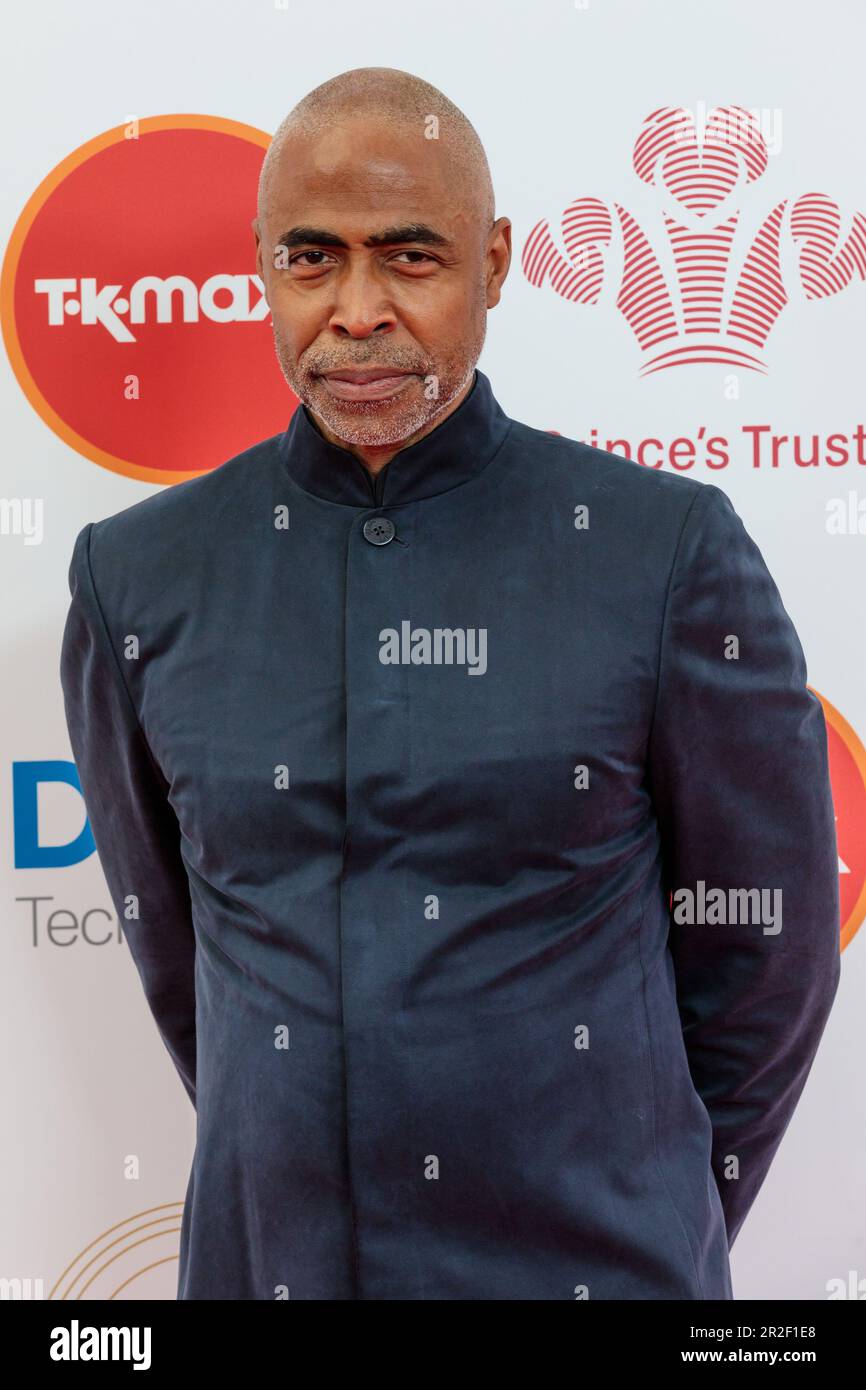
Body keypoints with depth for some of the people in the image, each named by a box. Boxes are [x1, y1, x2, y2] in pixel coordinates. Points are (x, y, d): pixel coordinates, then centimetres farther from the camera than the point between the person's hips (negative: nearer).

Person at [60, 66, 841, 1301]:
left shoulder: (671, 552, -10)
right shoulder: (138, 575, -4)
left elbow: (762, 946, -3)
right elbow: (171, 935, 7)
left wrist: (657, 1220, 5)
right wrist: (293, 1166, 10)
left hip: (596, 1264, -1)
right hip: (266, 1257, 2)